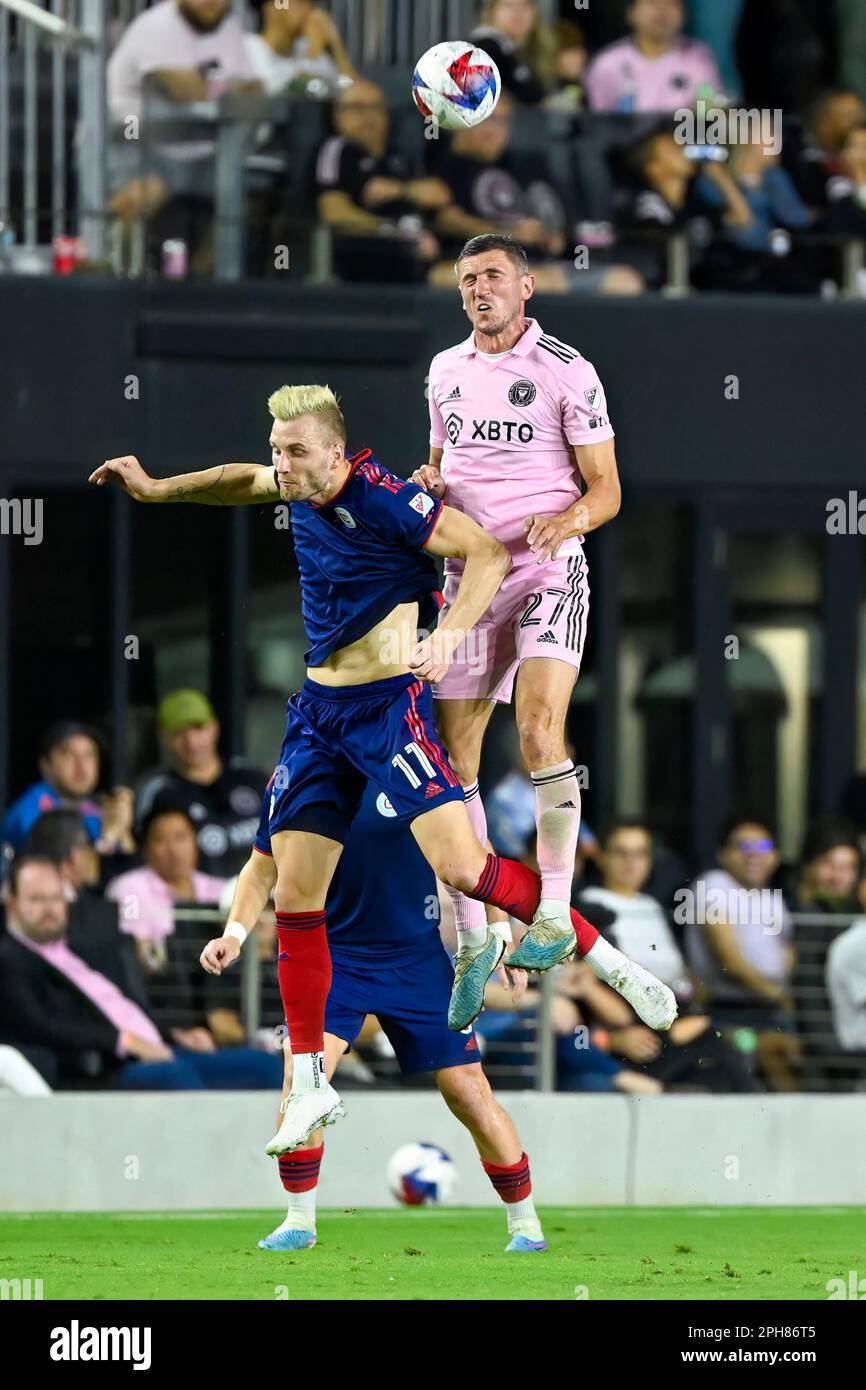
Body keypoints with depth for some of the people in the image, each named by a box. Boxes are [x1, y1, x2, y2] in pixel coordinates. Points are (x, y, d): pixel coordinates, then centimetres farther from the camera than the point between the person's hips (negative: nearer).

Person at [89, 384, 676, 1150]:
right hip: (319, 707, 7)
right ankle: (310, 1083, 8)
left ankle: (603, 956, -2)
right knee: (294, 895, 2)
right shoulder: (300, 492, 5)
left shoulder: (383, 499, -18)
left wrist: (450, 633, -32)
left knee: (460, 865, -21)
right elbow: (242, 480, 29)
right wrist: (156, 488, 28)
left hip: (388, 701, -7)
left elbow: (488, 551, -20)